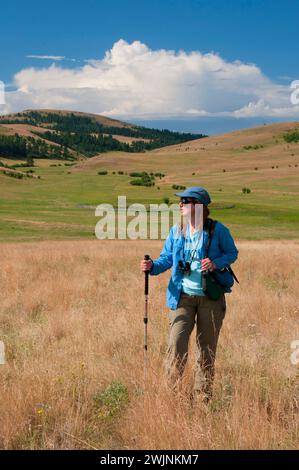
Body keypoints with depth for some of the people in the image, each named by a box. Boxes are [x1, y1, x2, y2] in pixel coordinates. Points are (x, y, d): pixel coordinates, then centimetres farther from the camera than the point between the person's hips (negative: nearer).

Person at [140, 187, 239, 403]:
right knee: (176, 346, -11)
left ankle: (202, 399, 23)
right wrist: (152, 266, -13)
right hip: (182, 296, 2)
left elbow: (233, 253, 5)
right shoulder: (176, 230, 4)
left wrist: (216, 263, -15)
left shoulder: (218, 230, -5)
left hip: (211, 298, -1)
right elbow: (166, 258, 9)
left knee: (207, 350, 9)